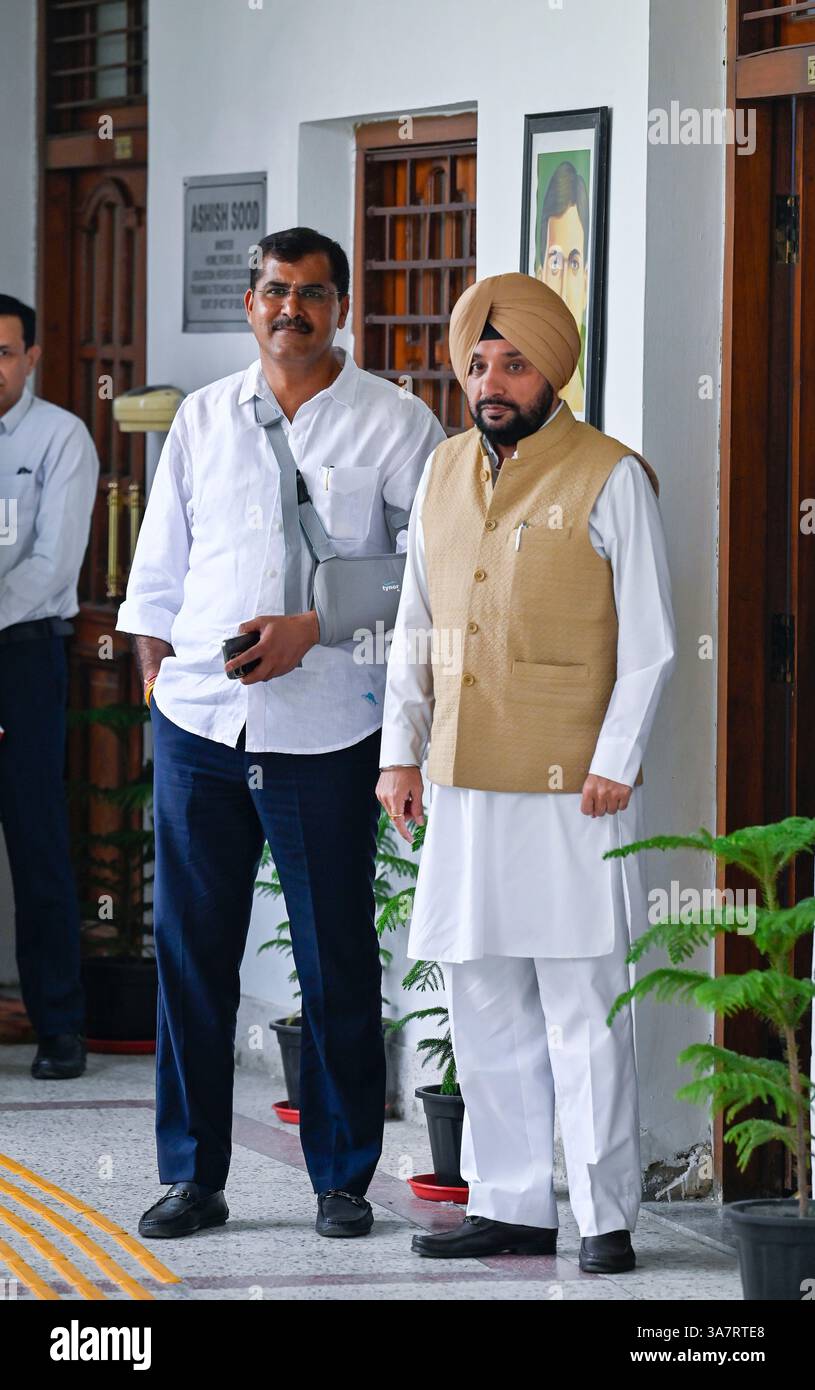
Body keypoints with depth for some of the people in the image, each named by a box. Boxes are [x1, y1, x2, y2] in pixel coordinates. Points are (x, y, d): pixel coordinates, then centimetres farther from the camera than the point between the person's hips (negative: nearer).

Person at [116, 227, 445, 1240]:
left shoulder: (394, 423, 2)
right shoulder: (203, 418, 13)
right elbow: (159, 567, 18)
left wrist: (314, 627, -12)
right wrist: (157, 681, 9)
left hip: (326, 730, -3)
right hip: (199, 726, 3)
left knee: (336, 962, 1)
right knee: (190, 949, 4)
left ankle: (342, 1179, 11)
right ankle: (192, 1176, 13)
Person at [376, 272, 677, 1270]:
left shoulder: (610, 479, -4)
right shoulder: (443, 474, 13)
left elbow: (650, 643, -5)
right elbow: (414, 627, 19)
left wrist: (615, 764, -12)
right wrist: (401, 749, 11)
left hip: (569, 793, -6)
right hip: (464, 791, 6)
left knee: (582, 1009, -4)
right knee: (483, 1004, 9)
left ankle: (605, 1216, 3)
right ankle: (510, 1207, 17)